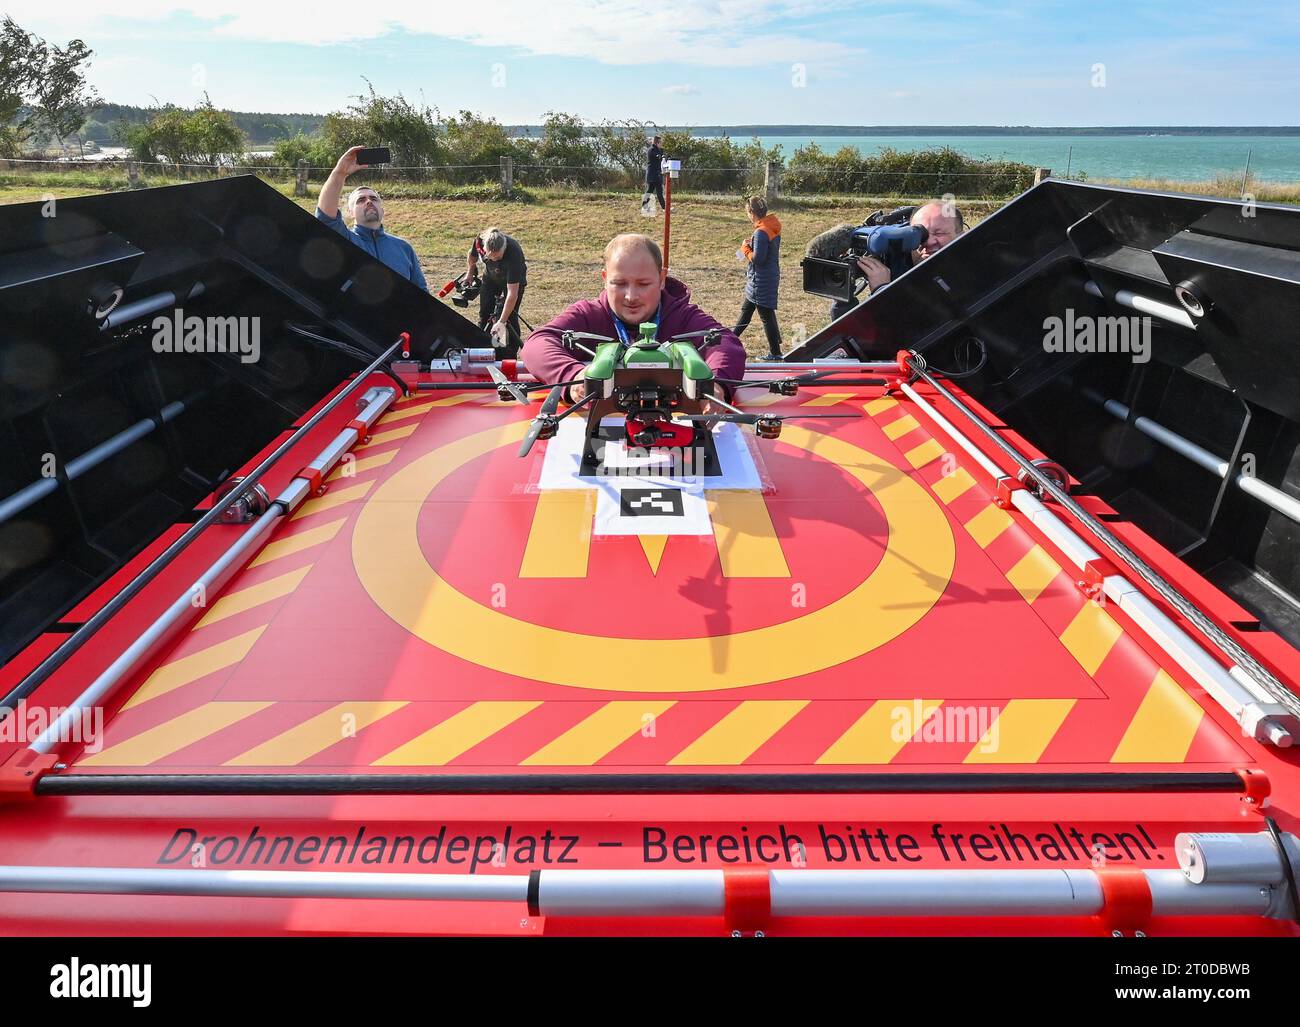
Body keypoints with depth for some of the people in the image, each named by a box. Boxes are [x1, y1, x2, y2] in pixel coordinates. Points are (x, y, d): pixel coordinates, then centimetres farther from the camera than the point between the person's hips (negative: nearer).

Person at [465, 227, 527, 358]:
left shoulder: (513, 253, -43)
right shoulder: (480, 241, -31)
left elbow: (512, 293, -43)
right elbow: (472, 255, -1)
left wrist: (501, 322, -44)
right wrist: (470, 273, 8)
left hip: (513, 280, -5)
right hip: (490, 277, 5)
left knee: (510, 318, -14)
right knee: (485, 314, 8)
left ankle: (510, 359, -3)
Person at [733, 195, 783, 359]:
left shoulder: (761, 232, -22)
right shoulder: (773, 229, 7)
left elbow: (758, 258, -25)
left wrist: (745, 249, -9)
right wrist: (752, 245, 5)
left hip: (761, 281, -9)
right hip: (771, 276, 9)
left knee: (766, 315, -2)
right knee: (746, 309, 22)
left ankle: (775, 353, 4)